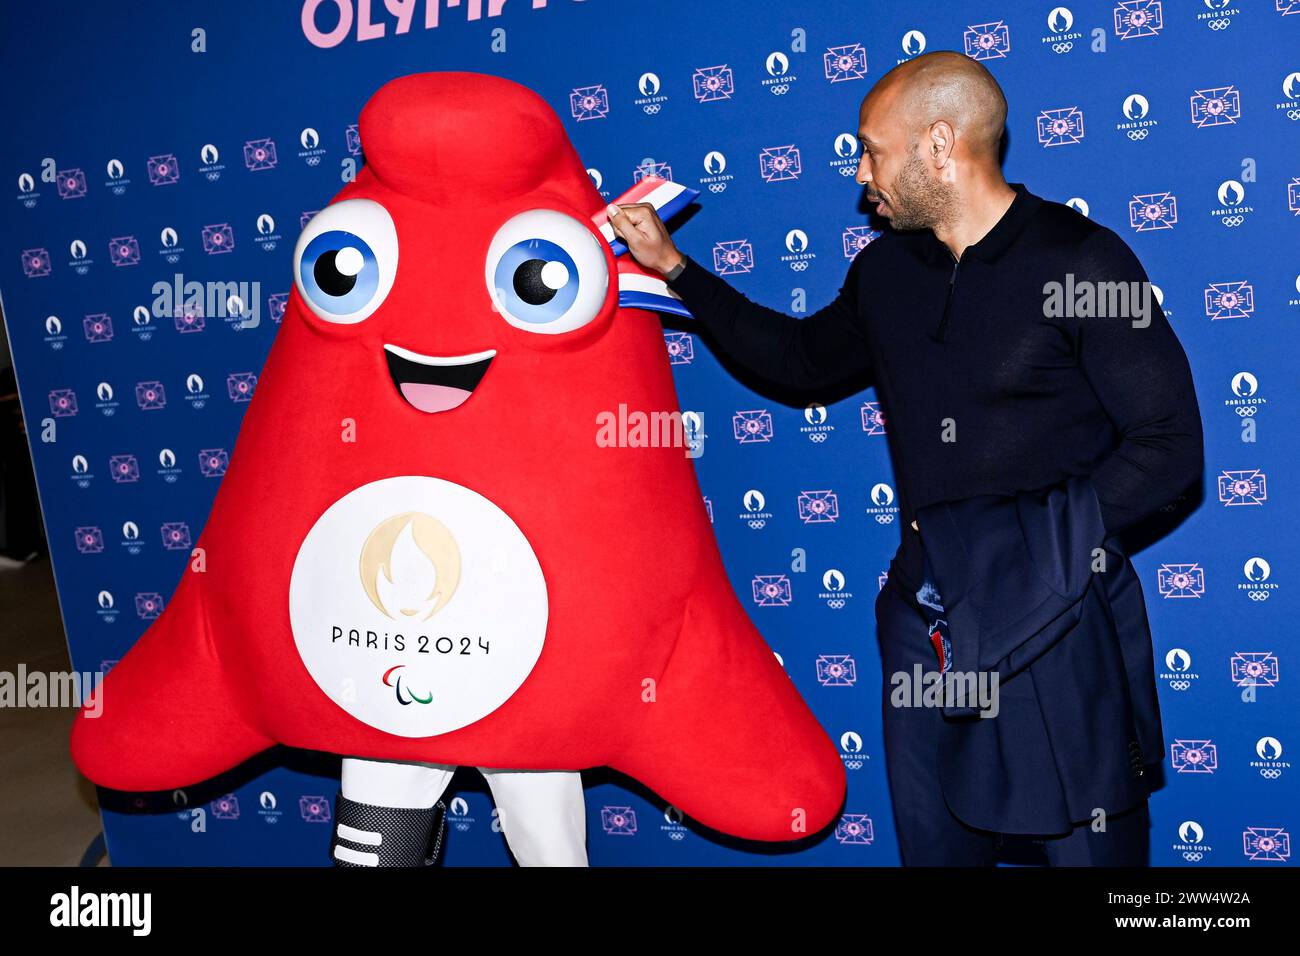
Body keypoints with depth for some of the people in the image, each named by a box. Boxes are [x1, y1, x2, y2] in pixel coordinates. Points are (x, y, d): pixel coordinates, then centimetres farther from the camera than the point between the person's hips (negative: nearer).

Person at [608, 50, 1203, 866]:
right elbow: (802, 357, 23)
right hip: (926, 610, 6)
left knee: (1089, 849, 8)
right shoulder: (885, 271, 7)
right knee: (933, 844, 18)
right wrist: (674, 267, 19)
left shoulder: (1079, 258, -11)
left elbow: (1169, 447, -12)